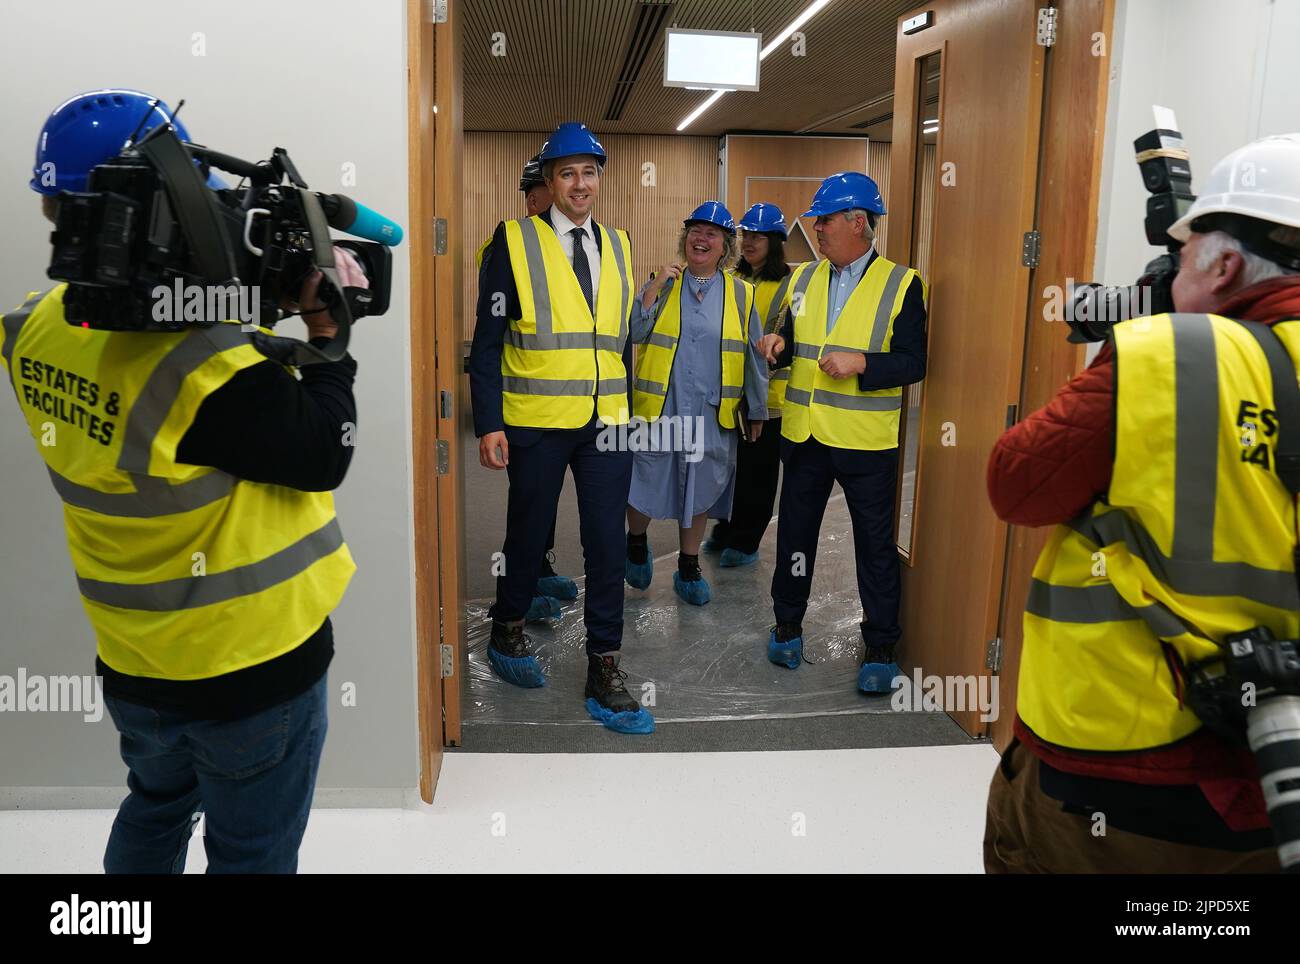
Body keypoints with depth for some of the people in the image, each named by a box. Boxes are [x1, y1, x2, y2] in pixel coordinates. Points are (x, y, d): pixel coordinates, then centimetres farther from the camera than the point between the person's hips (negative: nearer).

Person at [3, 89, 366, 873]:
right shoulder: (203, 359, -31)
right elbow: (324, 456, -19)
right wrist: (326, 326, -11)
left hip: (134, 657, 7)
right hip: (252, 660, -7)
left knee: (155, 811, 32)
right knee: (252, 855, 17)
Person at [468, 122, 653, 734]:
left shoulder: (617, 245, 12)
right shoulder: (514, 241, -2)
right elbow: (487, 340, -5)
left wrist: (628, 408, 13)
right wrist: (489, 424, -12)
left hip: (607, 423, 4)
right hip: (536, 424, -3)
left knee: (608, 546, 4)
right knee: (528, 535, 12)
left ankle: (604, 672, 14)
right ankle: (507, 634, 37)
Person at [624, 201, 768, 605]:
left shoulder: (740, 294, 5)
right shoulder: (662, 284, 4)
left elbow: (753, 357, 9)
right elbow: (633, 333, -8)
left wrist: (756, 411, 10)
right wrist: (655, 287, -16)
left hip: (713, 415, 1)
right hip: (659, 409, -1)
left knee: (699, 493, 11)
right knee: (645, 484, 3)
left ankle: (689, 570, 28)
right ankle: (637, 542, 34)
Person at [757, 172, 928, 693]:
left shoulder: (901, 285, -5)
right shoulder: (803, 278, 10)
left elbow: (914, 361, -9)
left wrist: (861, 363, -23)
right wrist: (780, 345, -3)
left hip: (866, 440, -4)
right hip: (804, 434, 5)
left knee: (876, 545, 5)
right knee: (794, 532, 14)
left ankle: (880, 649, 18)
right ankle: (787, 625, 32)